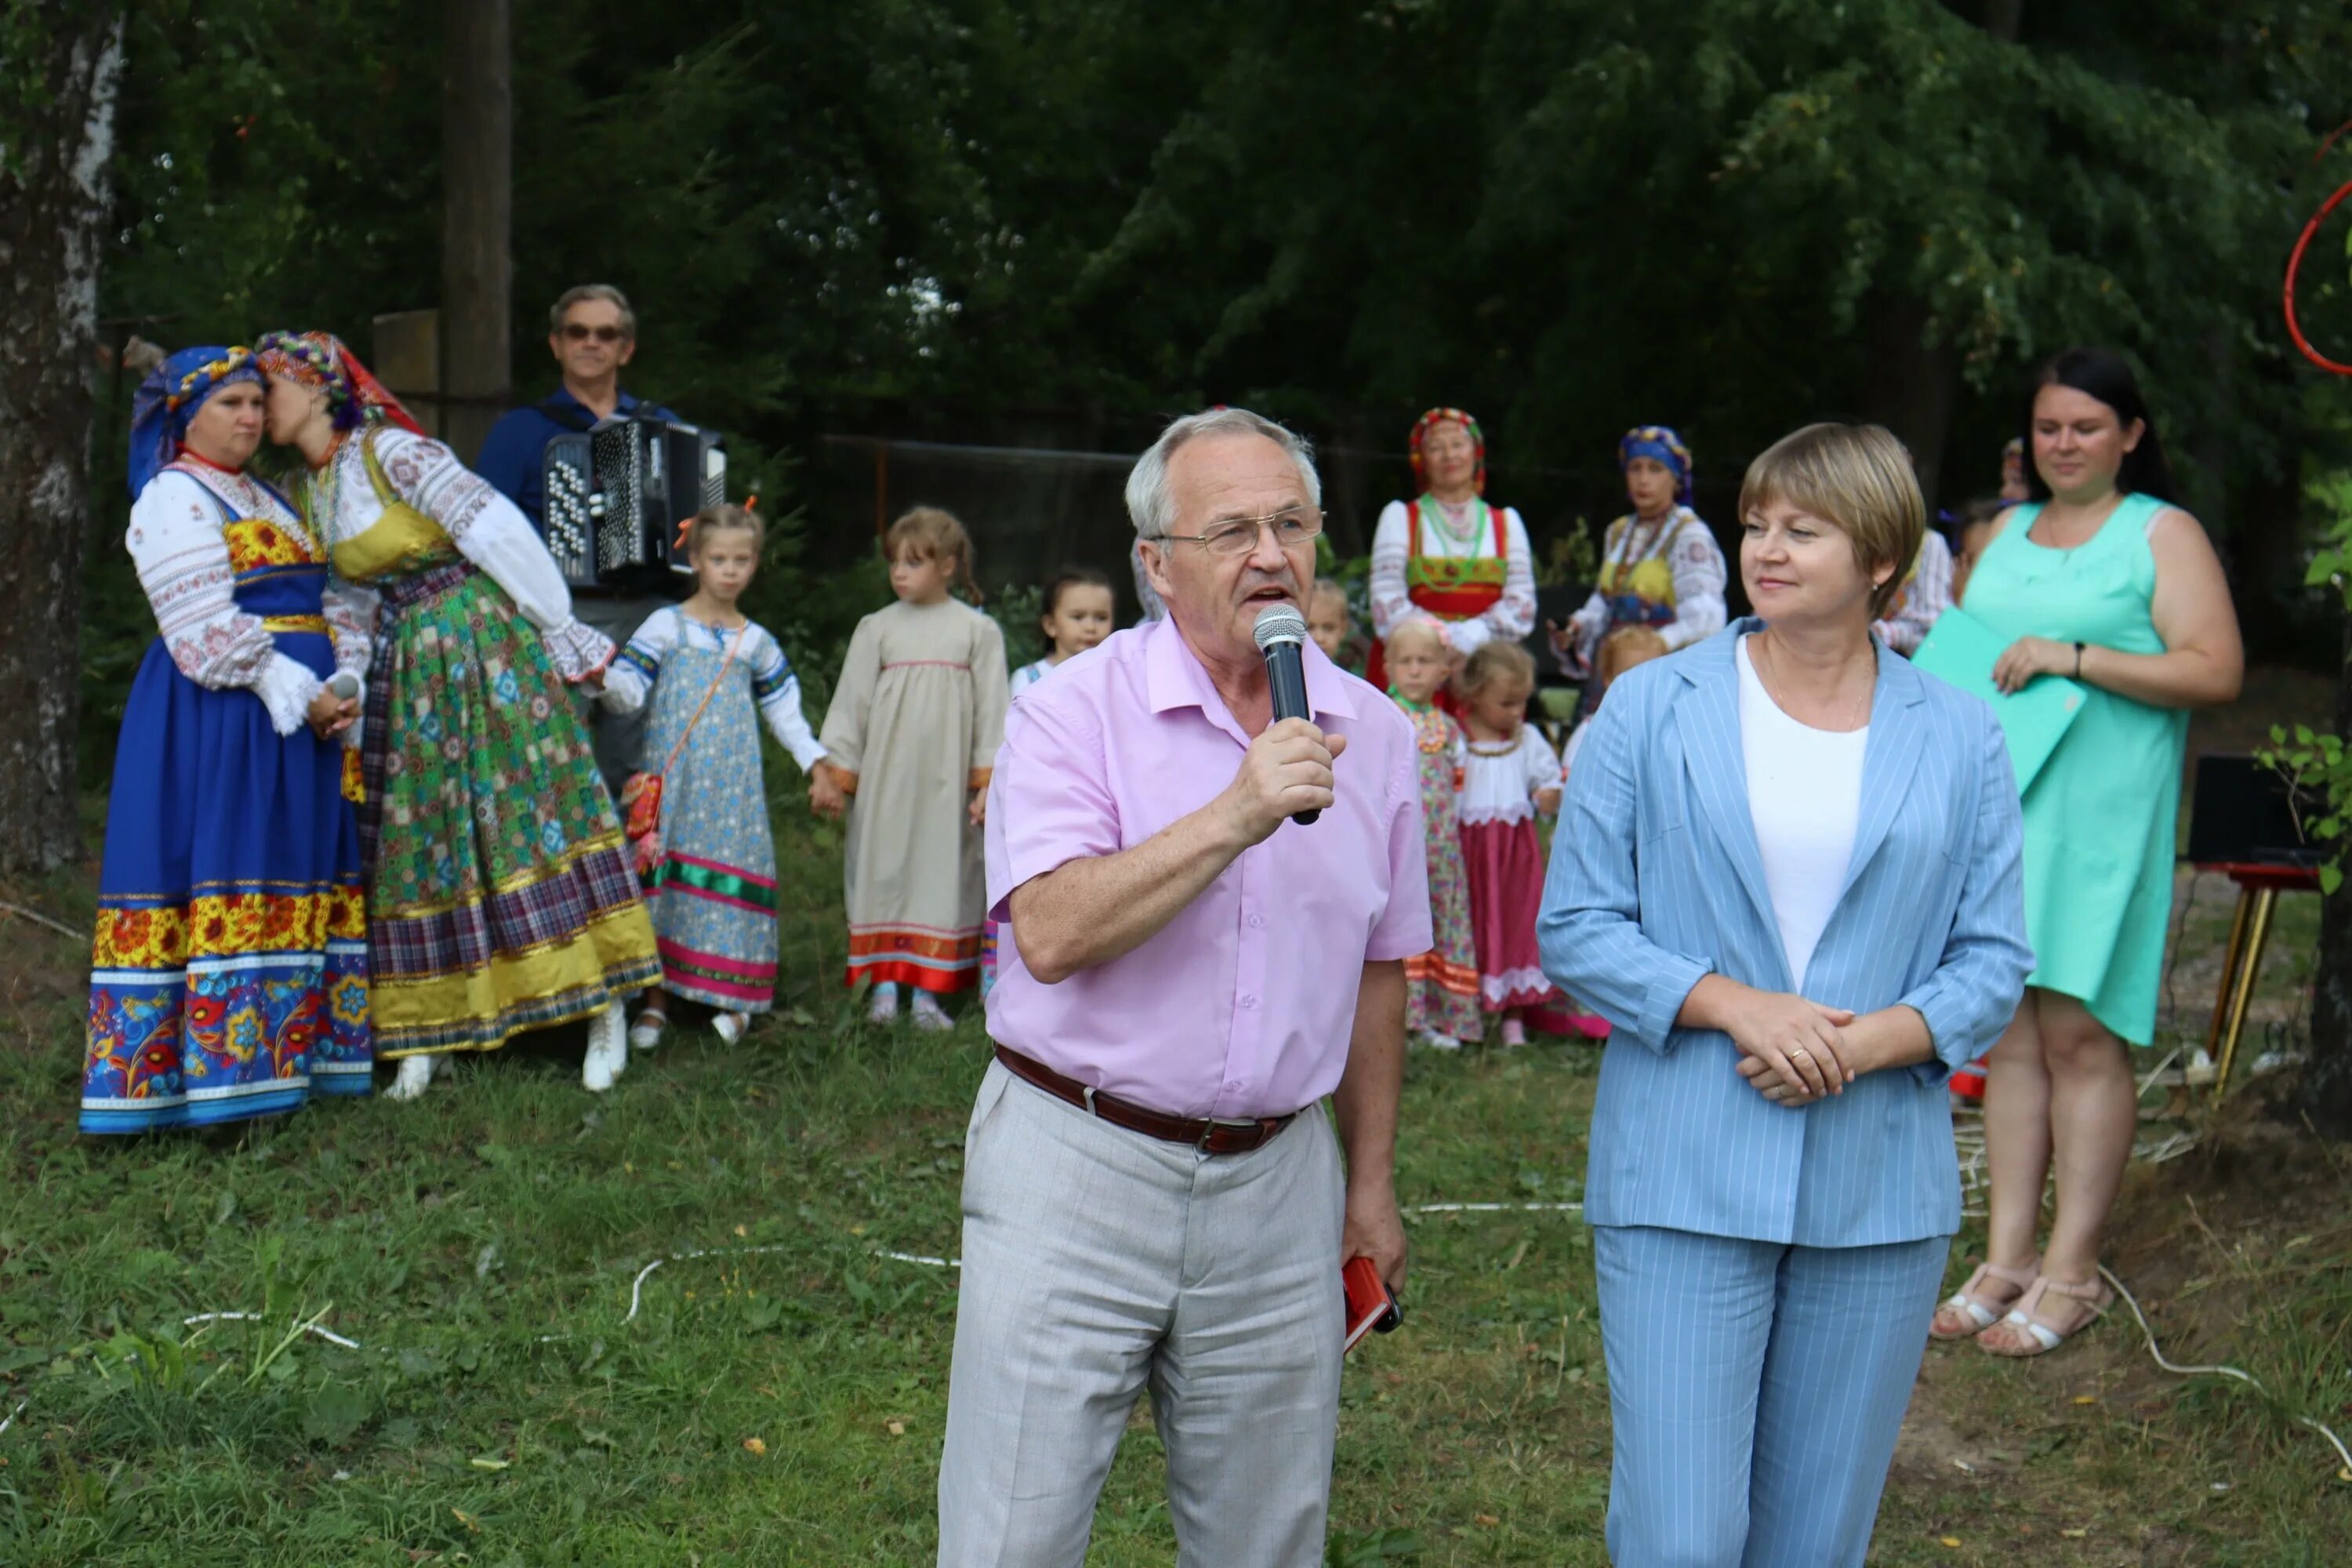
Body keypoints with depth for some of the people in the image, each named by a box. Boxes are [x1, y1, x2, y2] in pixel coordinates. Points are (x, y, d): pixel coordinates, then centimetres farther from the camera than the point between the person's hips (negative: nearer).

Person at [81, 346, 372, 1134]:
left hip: (303, 711, 8)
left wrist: (349, 682, -3)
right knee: (221, 870, -10)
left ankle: (289, 1050, 10)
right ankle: (218, 1069, -9)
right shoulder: (173, 498, -5)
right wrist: (301, 694, -18)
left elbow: (329, 603, 16)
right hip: (217, 717, -8)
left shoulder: (269, 500, 21)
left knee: (301, 874, 6)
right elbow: (206, 630, -15)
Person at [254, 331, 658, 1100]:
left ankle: (605, 1010, -2)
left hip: (481, 646, -8)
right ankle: (423, 1036, 9)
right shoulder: (310, 488, 11)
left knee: (526, 809, -7)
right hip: (405, 665, 8)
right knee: (415, 832, 5)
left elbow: (497, 530, -15)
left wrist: (565, 634, -14)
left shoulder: (391, 452, -14)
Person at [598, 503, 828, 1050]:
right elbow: (629, 689, -3)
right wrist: (607, 681, -24)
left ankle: (732, 996, 7)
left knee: (733, 861, -2)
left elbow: (784, 711, 18)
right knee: (666, 868, -3)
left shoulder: (757, 643, 12)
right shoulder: (666, 626, 4)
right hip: (673, 775, -2)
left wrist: (816, 761, 9)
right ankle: (657, 997, 4)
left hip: (734, 782, 2)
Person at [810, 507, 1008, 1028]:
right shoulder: (877, 628, 5)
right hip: (885, 775, 1)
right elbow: (849, 705, 7)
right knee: (883, 866, 1)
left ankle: (926, 991, 8)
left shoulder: (978, 631, 4)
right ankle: (883, 986, 9)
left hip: (945, 778, -1)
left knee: (940, 869, 1)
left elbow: (991, 711, 4)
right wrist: (833, 773, 2)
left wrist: (987, 782, -2)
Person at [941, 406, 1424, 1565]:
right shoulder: (1073, 711, -7)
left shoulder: (1370, 732, 7)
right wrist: (1236, 818, -26)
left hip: (1276, 1185, 4)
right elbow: (1052, 935, -21)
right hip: (1076, 1168, -4)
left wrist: (1371, 1182, 16)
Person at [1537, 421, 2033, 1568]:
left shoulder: (1960, 740, 6)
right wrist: (1734, 1005, -14)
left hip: (1879, 1193, 2)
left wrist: (1868, 1041, -13)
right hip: (1683, 1182, -2)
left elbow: (1994, 958, 6)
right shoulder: (1650, 710, 2)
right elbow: (1574, 927, 0)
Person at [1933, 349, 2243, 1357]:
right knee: (2010, 1034, 6)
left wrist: (2075, 658, -17)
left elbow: (2216, 671, -10)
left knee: (2080, 1034, -5)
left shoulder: (2162, 534, 0)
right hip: (1997, 810, 6)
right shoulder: (2006, 533, 18)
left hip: (2101, 817, -5)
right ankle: (2007, 1260, 11)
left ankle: (2072, 1273, 2)